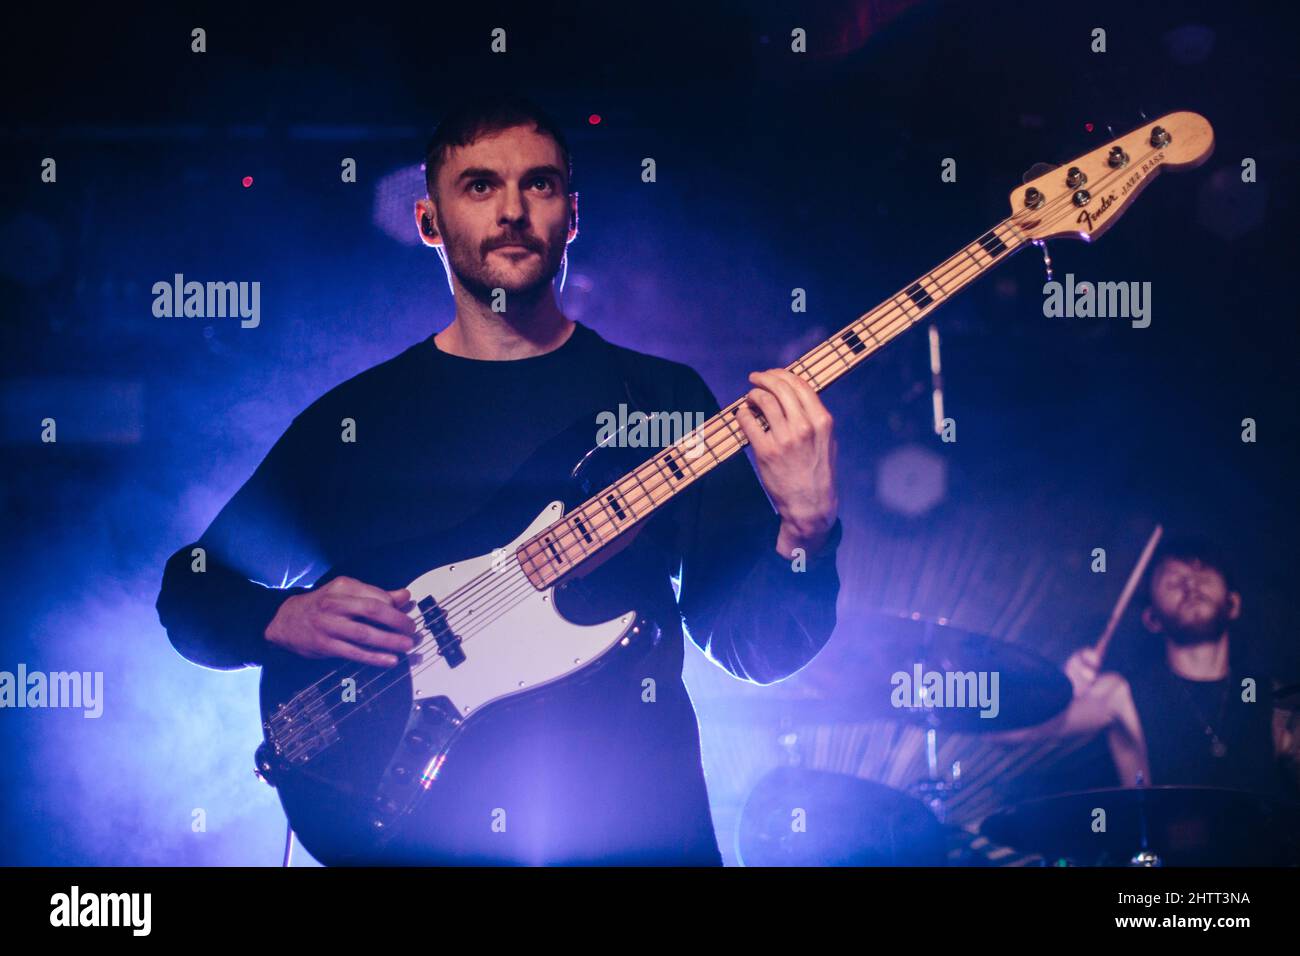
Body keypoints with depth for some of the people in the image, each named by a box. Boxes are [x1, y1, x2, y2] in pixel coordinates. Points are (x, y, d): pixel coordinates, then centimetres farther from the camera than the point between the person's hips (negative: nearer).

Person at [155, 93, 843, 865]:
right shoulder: (354, 415, 10)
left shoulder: (663, 396, 9)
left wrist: (806, 528, -13)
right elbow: (190, 591, 16)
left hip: (634, 825, 0)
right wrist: (285, 618, -4)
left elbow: (756, 646, 5)